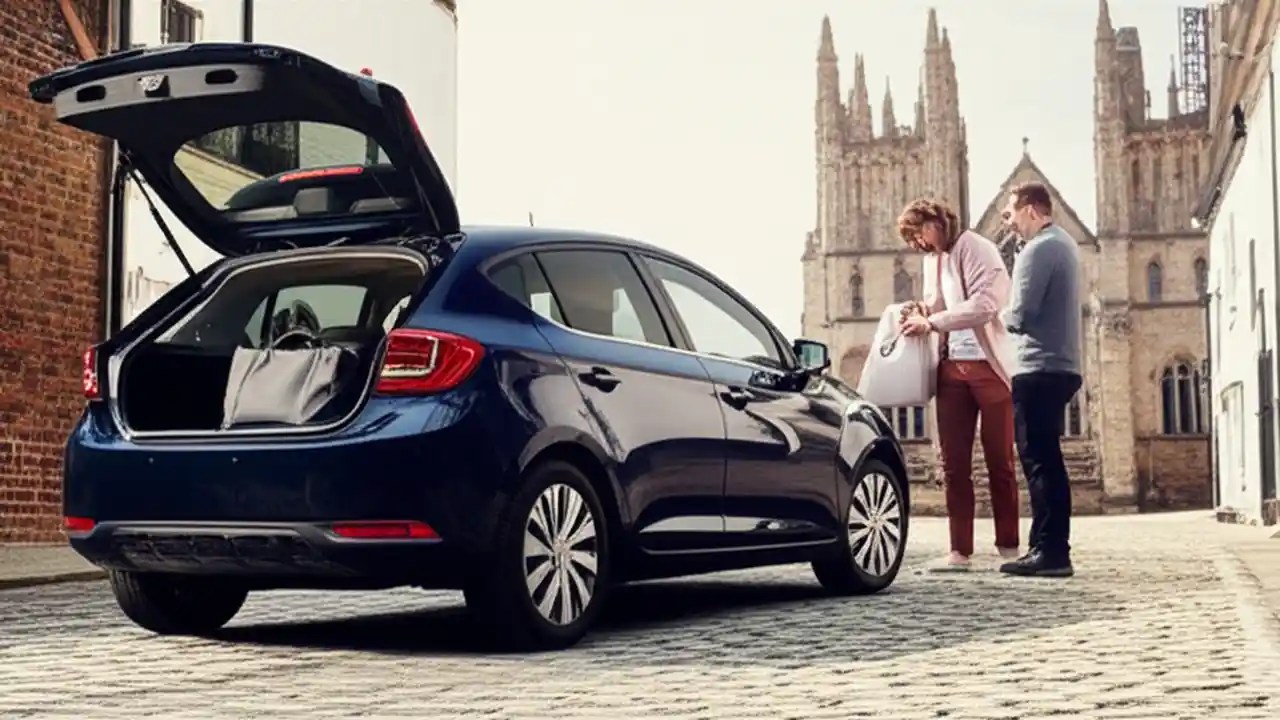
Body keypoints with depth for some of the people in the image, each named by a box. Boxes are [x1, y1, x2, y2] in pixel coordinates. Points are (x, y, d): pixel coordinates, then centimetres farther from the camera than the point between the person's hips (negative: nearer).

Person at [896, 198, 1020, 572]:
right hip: (951, 368, 6)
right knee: (953, 463, 2)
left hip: (988, 366, -6)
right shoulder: (932, 259, 15)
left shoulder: (977, 249, -7)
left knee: (1000, 461, 1)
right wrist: (921, 312, 3)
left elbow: (984, 304, -19)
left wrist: (931, 322, -20)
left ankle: (1008, 547, 10)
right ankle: (960, 551, 4)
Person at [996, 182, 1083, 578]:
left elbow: (1021, 315, -18)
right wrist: (1014, 316, 10)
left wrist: (1001, 316, 2)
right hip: (1060, 365, 10)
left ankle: (1050, 551, -8)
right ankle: (1049, 548, 17)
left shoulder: (1039, 249, -13)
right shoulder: (1063, 243, 18)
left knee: (1039, 461, -8)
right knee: (1046, 460, 13)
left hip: (1039, 369, -10)